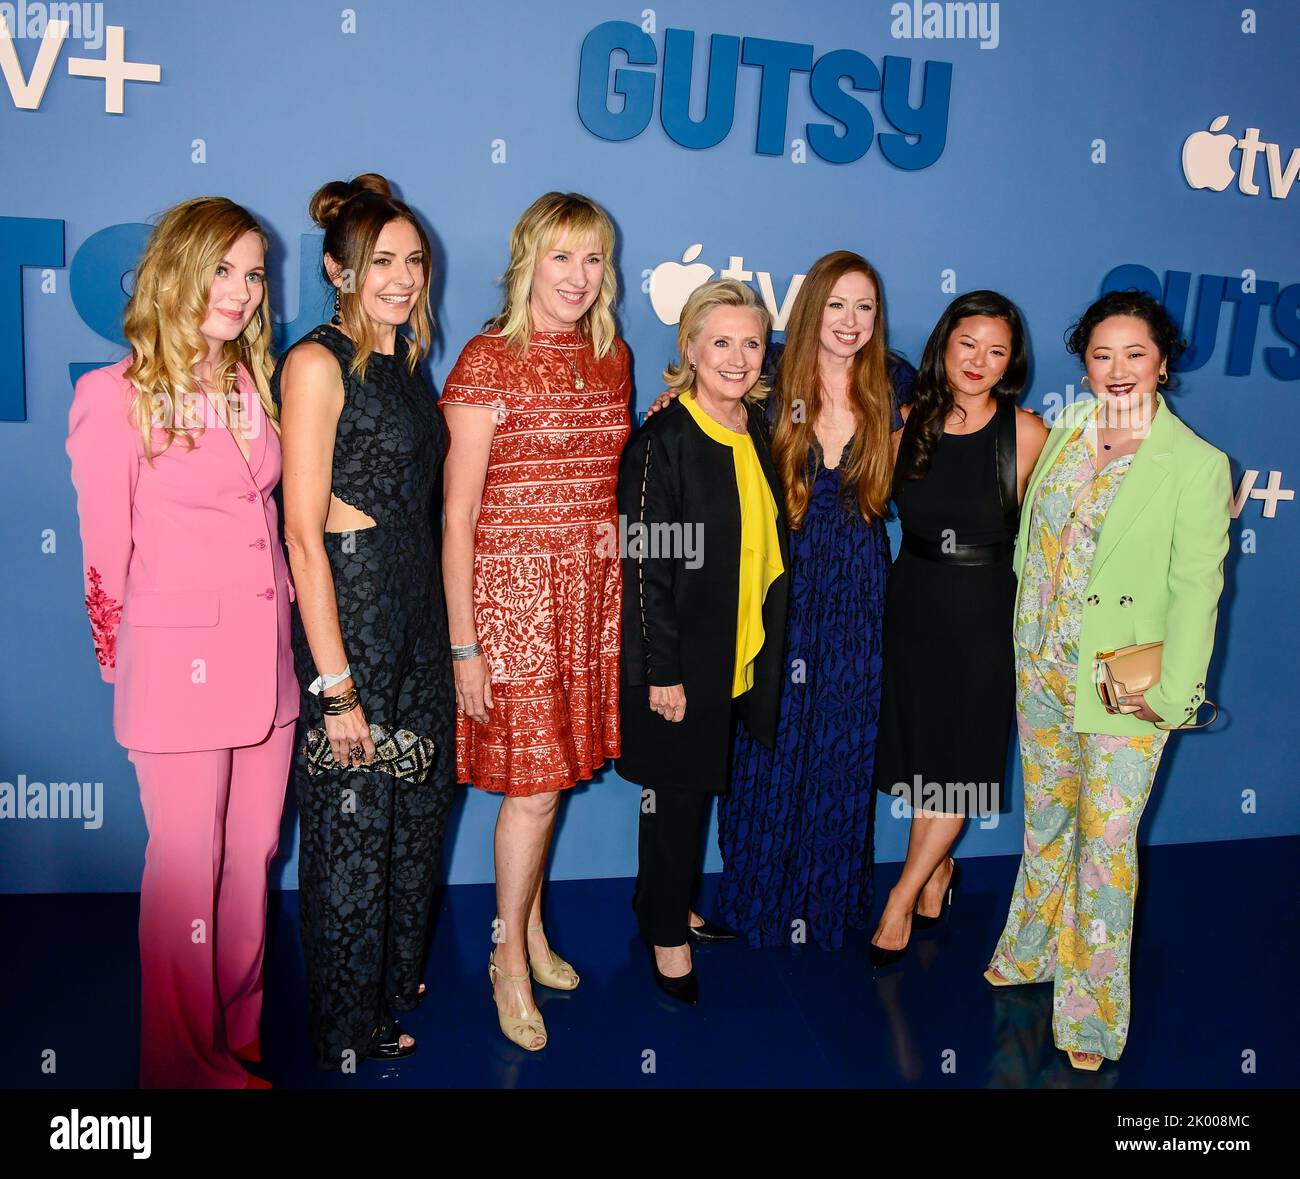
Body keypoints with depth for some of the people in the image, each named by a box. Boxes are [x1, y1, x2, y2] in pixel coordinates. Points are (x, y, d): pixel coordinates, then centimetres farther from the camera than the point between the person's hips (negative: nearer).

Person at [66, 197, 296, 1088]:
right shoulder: (117, 395, -8)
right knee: (186, 868, 5)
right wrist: (123, 660, 1)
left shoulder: (253, 386, 10)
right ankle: (187, 1061, 25)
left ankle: (241, 1038, 33)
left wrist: (292, 614, 10)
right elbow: (107, 553, -4)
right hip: (180, 669, -5)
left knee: (252, 857, 15)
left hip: (265, 662, 6)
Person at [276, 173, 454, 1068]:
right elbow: (304, 535, -17)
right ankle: (349, 1036, 26)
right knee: (352, 820, 6)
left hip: (418, 606, 8)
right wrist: (335, 685, -19)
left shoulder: (407, 360, 11)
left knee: (418, 800, 18)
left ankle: (396, 978, 41)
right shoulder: (318, 364, -12)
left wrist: (451, 633, 11)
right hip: (347, 607, -8)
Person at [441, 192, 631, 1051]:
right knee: (534, 785, -2)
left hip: (594, 588, 5)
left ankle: (532, 929, 33)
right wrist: (464, 643, -12)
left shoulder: (611, 356, 10)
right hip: (513, 586, -5)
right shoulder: (489, 360, -9)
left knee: (552, 768, 13)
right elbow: (458, 513, -10)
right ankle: (509, 961, 19)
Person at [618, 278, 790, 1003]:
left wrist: (771, 649, 14)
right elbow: (645, 565, -16)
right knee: (679, 794, 5)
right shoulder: (665, 441, -15)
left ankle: (671, 904, 35)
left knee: (710, 784, 15)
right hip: (683, 658, -6)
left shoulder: (761, 433, 7)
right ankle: (667, 933, 23)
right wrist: (661, 670, -17)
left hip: (750, 655, 6)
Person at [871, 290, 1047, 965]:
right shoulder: (908, 423, -2)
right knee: (918, 752, 12)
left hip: (986, 615, -2)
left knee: (958, 761, 3)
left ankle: (902, 897, 18)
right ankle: (938, 869, 36)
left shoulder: (1025, 433, -9)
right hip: (912, 607, 3)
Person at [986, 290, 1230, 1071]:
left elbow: (1196, 590, -12)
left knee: (1106, 845, 4)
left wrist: (1170, 695, -15)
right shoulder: (1063, 436, 4)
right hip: (1043, 672, 5)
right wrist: (1027, 645, 10)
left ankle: (1093, 1013, 22)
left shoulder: (1198, 465, -11)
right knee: (1045, 822, 20)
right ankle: (1035, 951, 42)